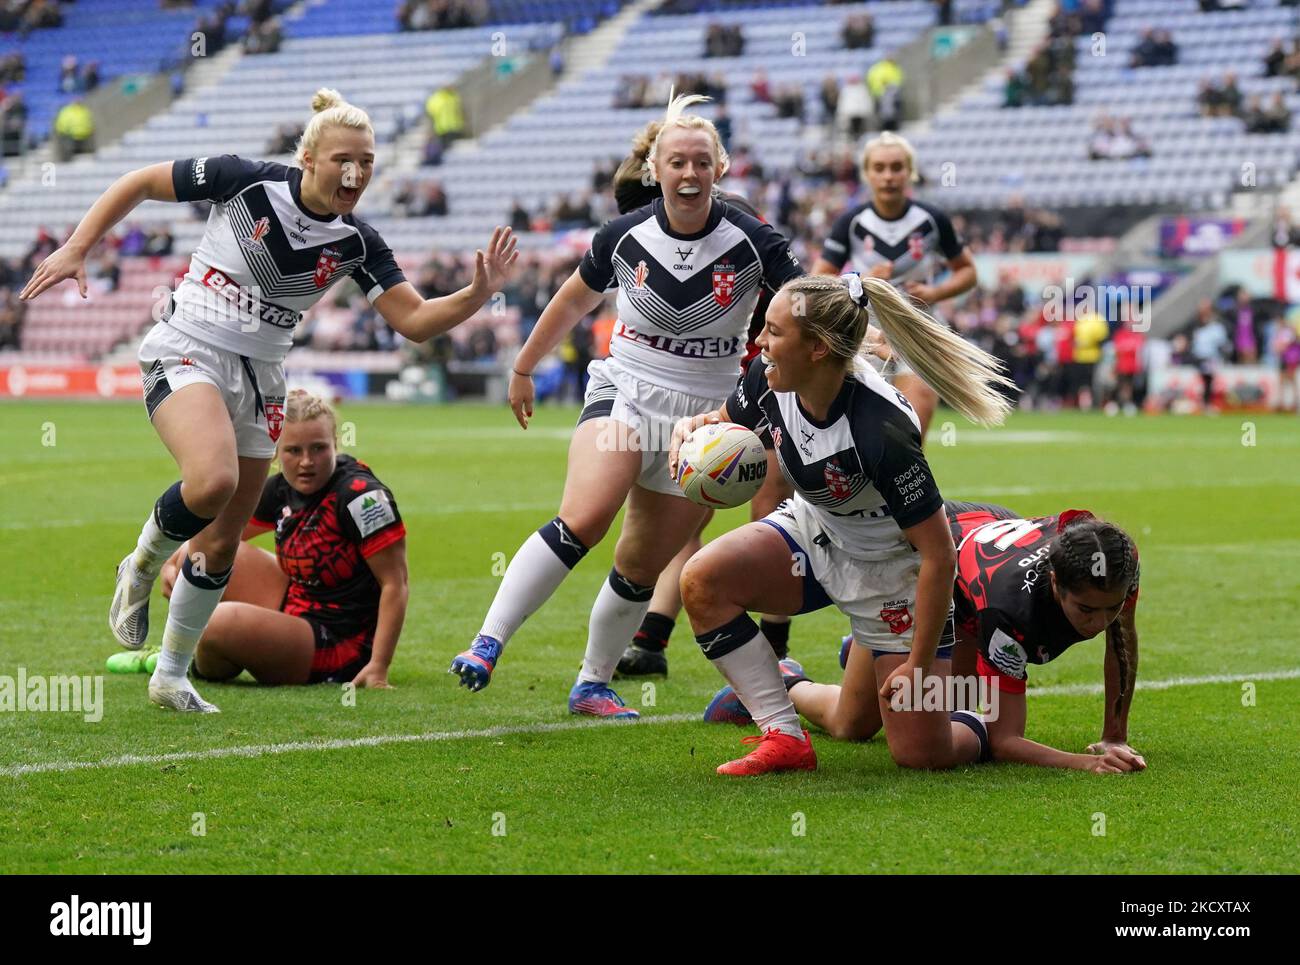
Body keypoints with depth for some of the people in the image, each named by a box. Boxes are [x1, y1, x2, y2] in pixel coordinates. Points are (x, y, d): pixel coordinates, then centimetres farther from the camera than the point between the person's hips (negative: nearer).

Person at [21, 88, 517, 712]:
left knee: (221, 546, 7)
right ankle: (141, 568, -3)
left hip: (257, 378, 5)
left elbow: (415, 321, -5)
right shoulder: (245, 181, -13)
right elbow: (138, 184, -2)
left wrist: (479, 294, -22)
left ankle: (171, 677, 27)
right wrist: (76, 250, -8)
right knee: (214, 480, -34)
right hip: (185, 353, -5)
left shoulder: (356, 243, -3)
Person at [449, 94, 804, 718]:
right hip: (624, 392, -1)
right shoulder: (624, 237, -5)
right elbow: (575, 300, 12)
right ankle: (487, 644, -27)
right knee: (582, 520, -25)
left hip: (703, 417, 1)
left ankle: (593, 685, 22)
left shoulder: (751, 243, -9)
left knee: (643, 566, 4)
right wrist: (524, 368, 22)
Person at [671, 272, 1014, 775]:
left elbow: (939, 554, -29)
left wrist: (919, 665, -24)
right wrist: (692, 425, -17)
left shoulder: (881, 431, -36)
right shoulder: (769, 378, -17)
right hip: (812, 533, 6)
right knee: (702, 581, -23)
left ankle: (985, 728, 31)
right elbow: (728, 420, 8)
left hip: (892, 570, -6)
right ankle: (784, 739, -11)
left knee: (922, 753, -8)